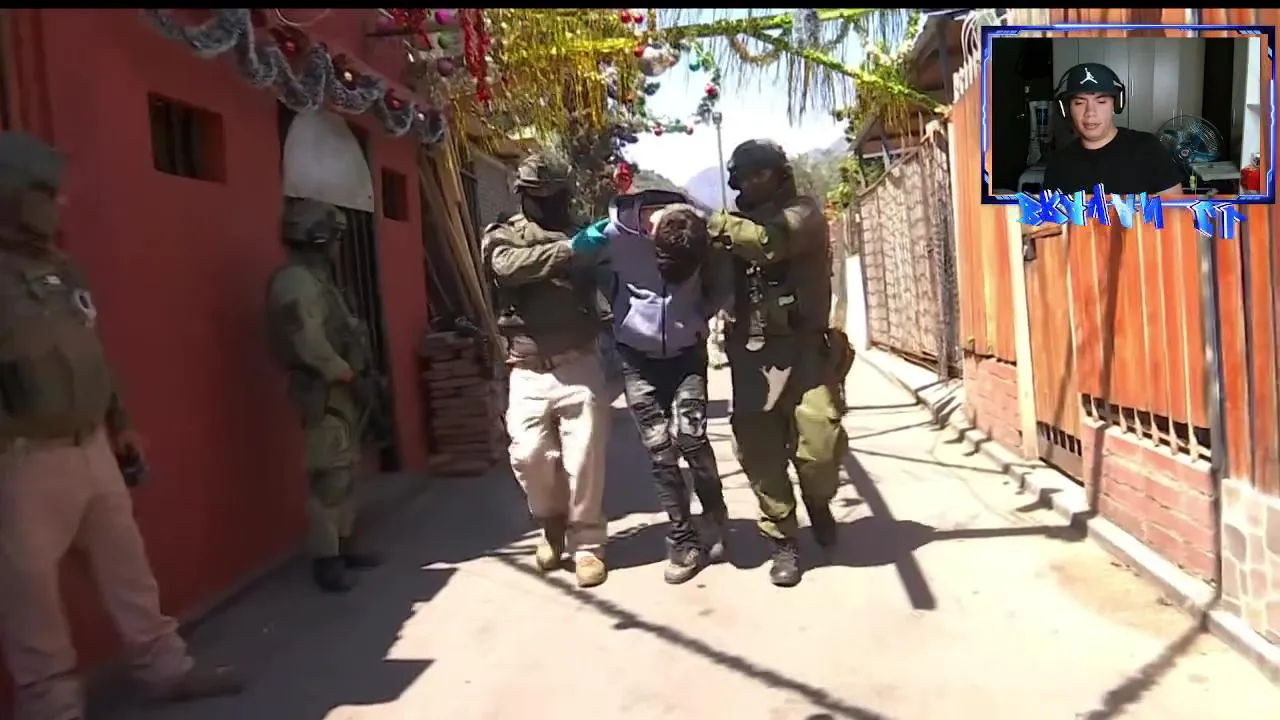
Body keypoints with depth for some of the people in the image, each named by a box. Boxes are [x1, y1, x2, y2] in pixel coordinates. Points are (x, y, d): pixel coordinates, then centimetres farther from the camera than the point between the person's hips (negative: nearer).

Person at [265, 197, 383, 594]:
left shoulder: (317, 277, 18)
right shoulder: (296, 281, -15)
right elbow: (309, 341, -25)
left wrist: (350, 374, 7)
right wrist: (344, 372, -15)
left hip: (339, 389, 11)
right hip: (324, 391, -11)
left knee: (345, 471, 15)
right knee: (329, 476, -8)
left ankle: (343, 546, 25)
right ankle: (326, 560, -1)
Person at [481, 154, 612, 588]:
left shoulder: (579, 238, 12)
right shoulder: (501, 237, 5)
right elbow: (510, 265, -19)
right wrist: (567, 250, -31)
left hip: (579, 365, 1)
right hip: (529, 372, 0)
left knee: (585, 458, 0)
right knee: (529, 455, -3)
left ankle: (586, 543, 17)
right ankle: (552, 524, 25)